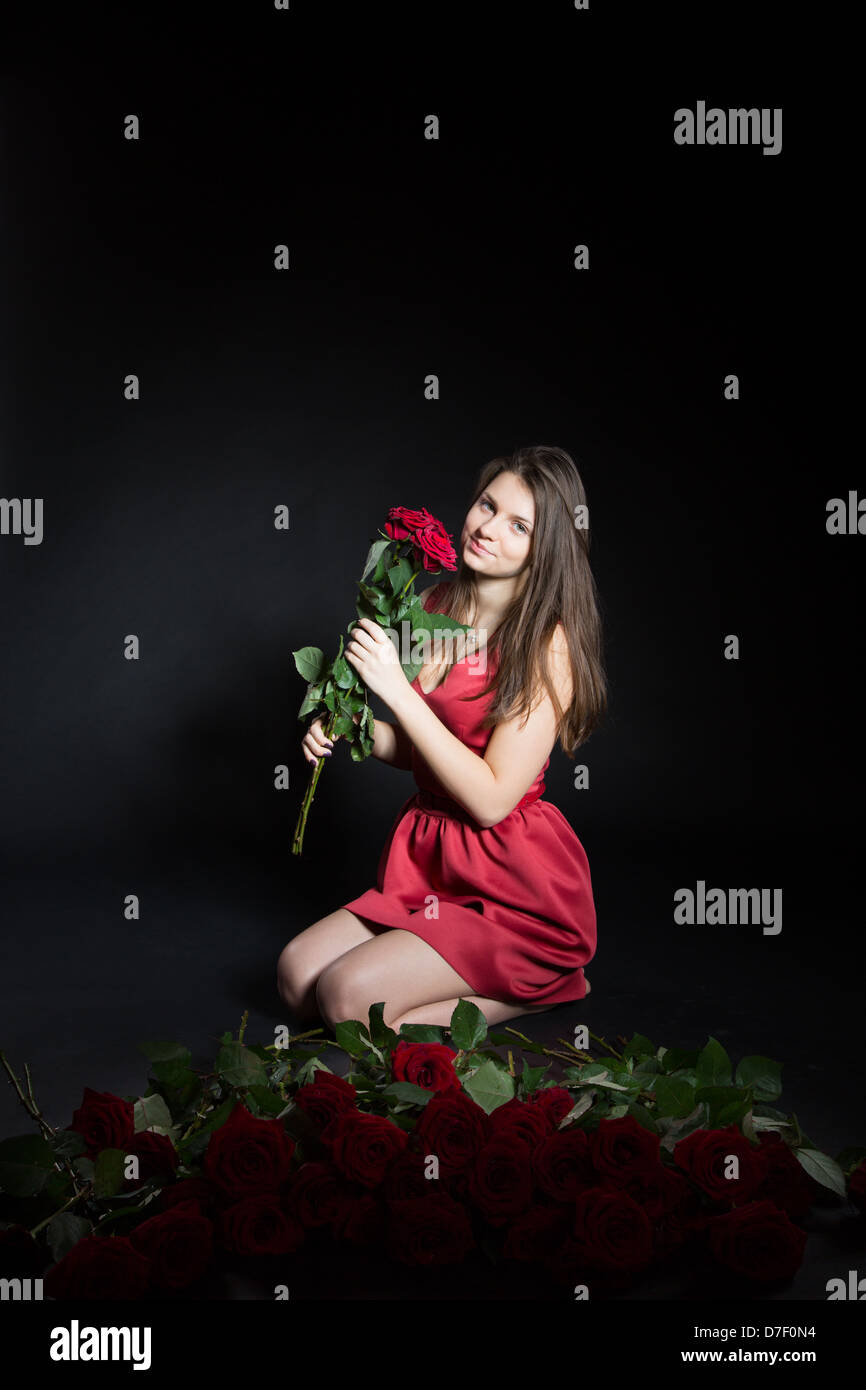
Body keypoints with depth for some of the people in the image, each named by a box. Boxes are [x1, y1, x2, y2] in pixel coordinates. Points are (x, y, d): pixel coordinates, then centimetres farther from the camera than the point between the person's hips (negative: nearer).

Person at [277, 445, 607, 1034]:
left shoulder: (548, 643, -17)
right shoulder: (433, 606, 3)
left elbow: (491, 799, -22)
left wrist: (396, 689, -22)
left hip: (516, 886, -7)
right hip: (430, 865, 8)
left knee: (348, 997, -18)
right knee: (296, 974, -2)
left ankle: (527, 990, 2)